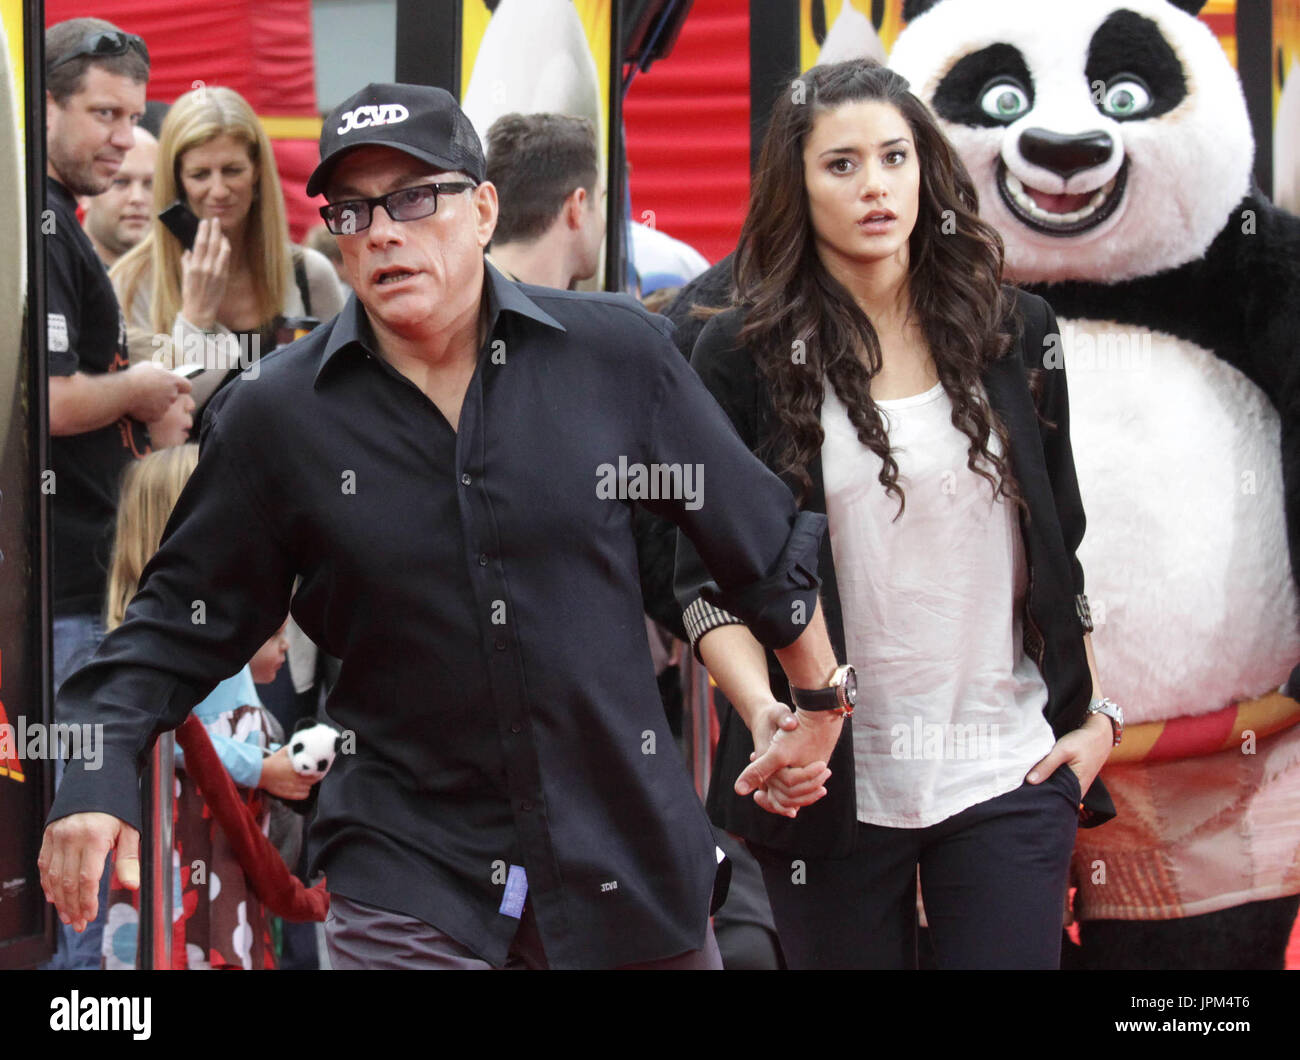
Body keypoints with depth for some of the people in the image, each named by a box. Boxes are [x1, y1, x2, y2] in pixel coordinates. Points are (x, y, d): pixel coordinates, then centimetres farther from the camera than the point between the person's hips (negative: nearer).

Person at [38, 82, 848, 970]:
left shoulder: (616, 353, -1)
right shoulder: (274, 417, -2)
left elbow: (762, 538, 11)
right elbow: (181, 623, 7)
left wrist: (820, 700, 19)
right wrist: (100, 780, -6)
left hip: (631, 858, 1)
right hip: (408, 887, -1)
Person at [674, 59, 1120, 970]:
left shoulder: (1012, 333, 7)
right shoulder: (744, 354, -1)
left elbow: (1062, 548, 14)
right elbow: (708, 577, -3)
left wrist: (1096, 714, 7)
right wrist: (768, 717, -18)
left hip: (1010, 769, 1)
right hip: (833, 783, -1)